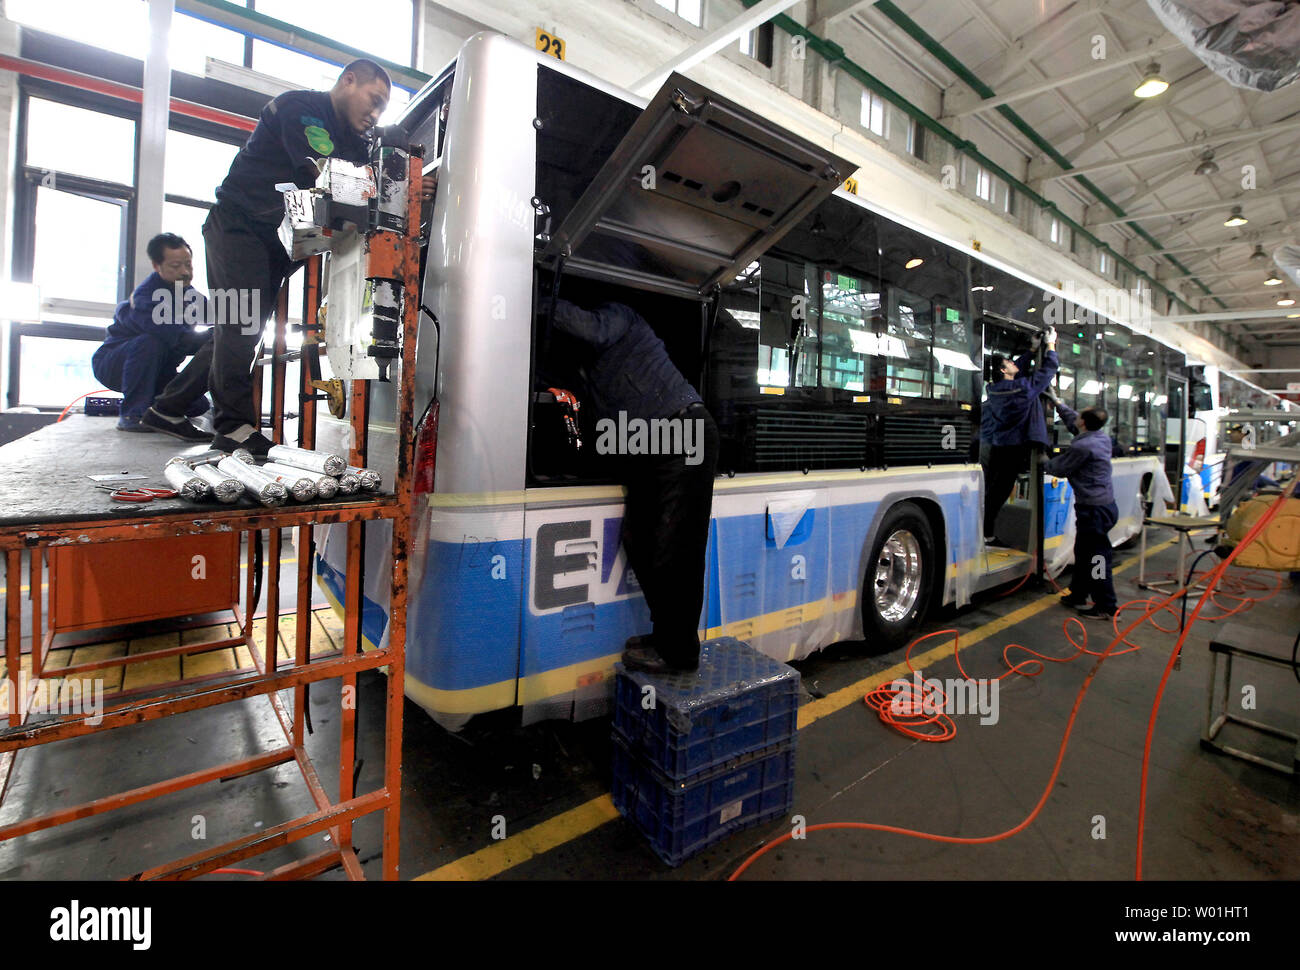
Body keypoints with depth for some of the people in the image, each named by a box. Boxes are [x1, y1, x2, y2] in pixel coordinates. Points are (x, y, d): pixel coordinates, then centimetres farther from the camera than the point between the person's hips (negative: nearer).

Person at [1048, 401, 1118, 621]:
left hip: (1095, 509, -10)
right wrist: (1058, 403, 30)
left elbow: (1059, 469, -9)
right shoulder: (1102, 437, 6)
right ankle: (1078, 595, 32)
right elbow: (1073, 421, 23)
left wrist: (1046, 462, 11)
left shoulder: (1082, 447, -22)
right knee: (1083, 553, 20)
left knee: (1097, 557, -2)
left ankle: (1106, 607, 6)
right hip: (1104, 504, 10)